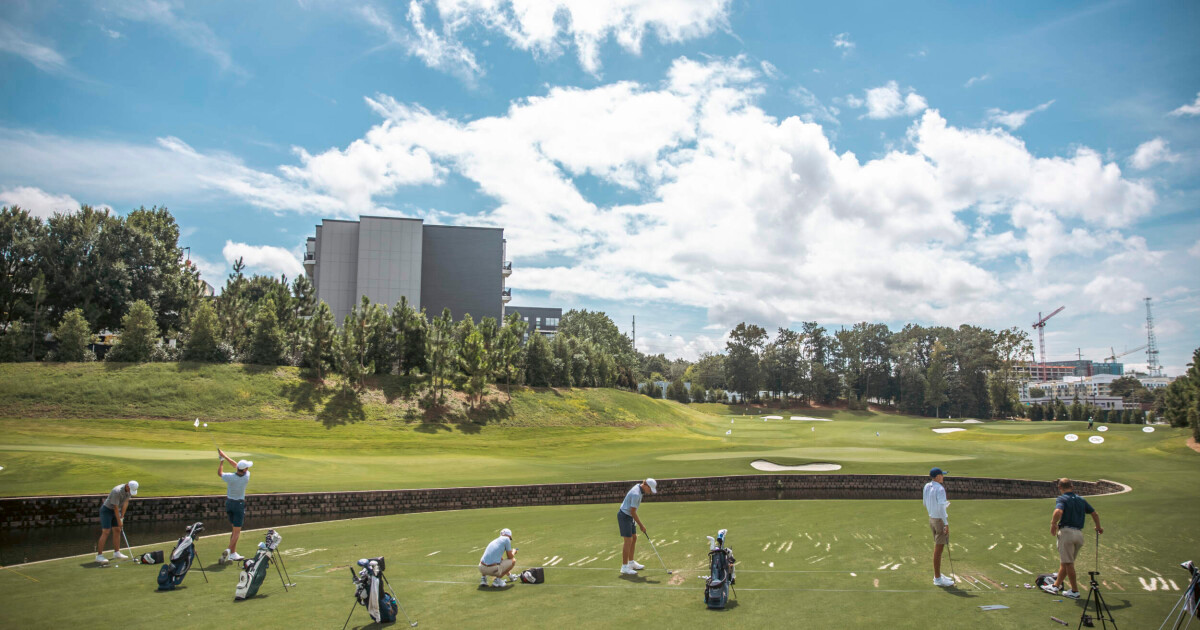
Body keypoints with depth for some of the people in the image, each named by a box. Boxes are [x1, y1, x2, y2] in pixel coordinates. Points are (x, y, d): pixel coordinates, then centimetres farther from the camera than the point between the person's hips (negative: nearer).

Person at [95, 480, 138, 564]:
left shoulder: (129, 490, -7)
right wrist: (119, 522, -18)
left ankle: (116, 553, 14)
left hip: (115, 511, 8)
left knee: (117, 531, 8)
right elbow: (116, 508, -25)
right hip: (107, 509, -8)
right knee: (106, 532, -13)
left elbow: (125, 503, -4)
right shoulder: (117, 491, -31)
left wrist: (122, 517, -8)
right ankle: (99, 556, -11)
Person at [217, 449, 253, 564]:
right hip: (239, 504, -4)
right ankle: (229, 551, -14)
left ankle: (234, 553, 17)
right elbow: (236, 465, -4)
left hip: (229, 502, 4)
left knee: (235, 529, 15)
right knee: (237, 531, 2)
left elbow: (219, 473, 4)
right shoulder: (247, 476, -18)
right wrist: (225, 456, -1)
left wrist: (222, 460, 10)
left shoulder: (230, 477, -18)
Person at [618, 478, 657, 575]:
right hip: (624, 516, -10)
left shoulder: (638, 488, 4)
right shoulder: (636, 494, -27)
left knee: (634, 538, 15)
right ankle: (624, 567, -4)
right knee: (628, 541, -9)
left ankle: (631, 563, 26)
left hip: (629, 516, 10)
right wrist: (641, 525, -14)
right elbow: (633, 512, -22)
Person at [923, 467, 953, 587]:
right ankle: (938, 579, 3)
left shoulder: (926, 486, 6)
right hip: (941, 520, -8)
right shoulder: (940, 489, -19)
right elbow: (941, 508, -24)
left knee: (937, 548, 18)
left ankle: (937, 575, 27)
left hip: (932, 519, 8)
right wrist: (946, 524, -21)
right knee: (938, 550, -3)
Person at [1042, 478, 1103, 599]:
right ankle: (1055, 586, 21)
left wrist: (1053, 524, -10)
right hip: (1079, 534, 7)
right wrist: (1098, 528, 38)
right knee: (1064, 562, 14)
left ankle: (1075, 591, 5)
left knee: (1068, 563, 1)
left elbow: (1058, 512, -25)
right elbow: (1095, 513, 22)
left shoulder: (1062, 499, -5)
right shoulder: (1081, 500, 14)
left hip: (1066, 532, -7)